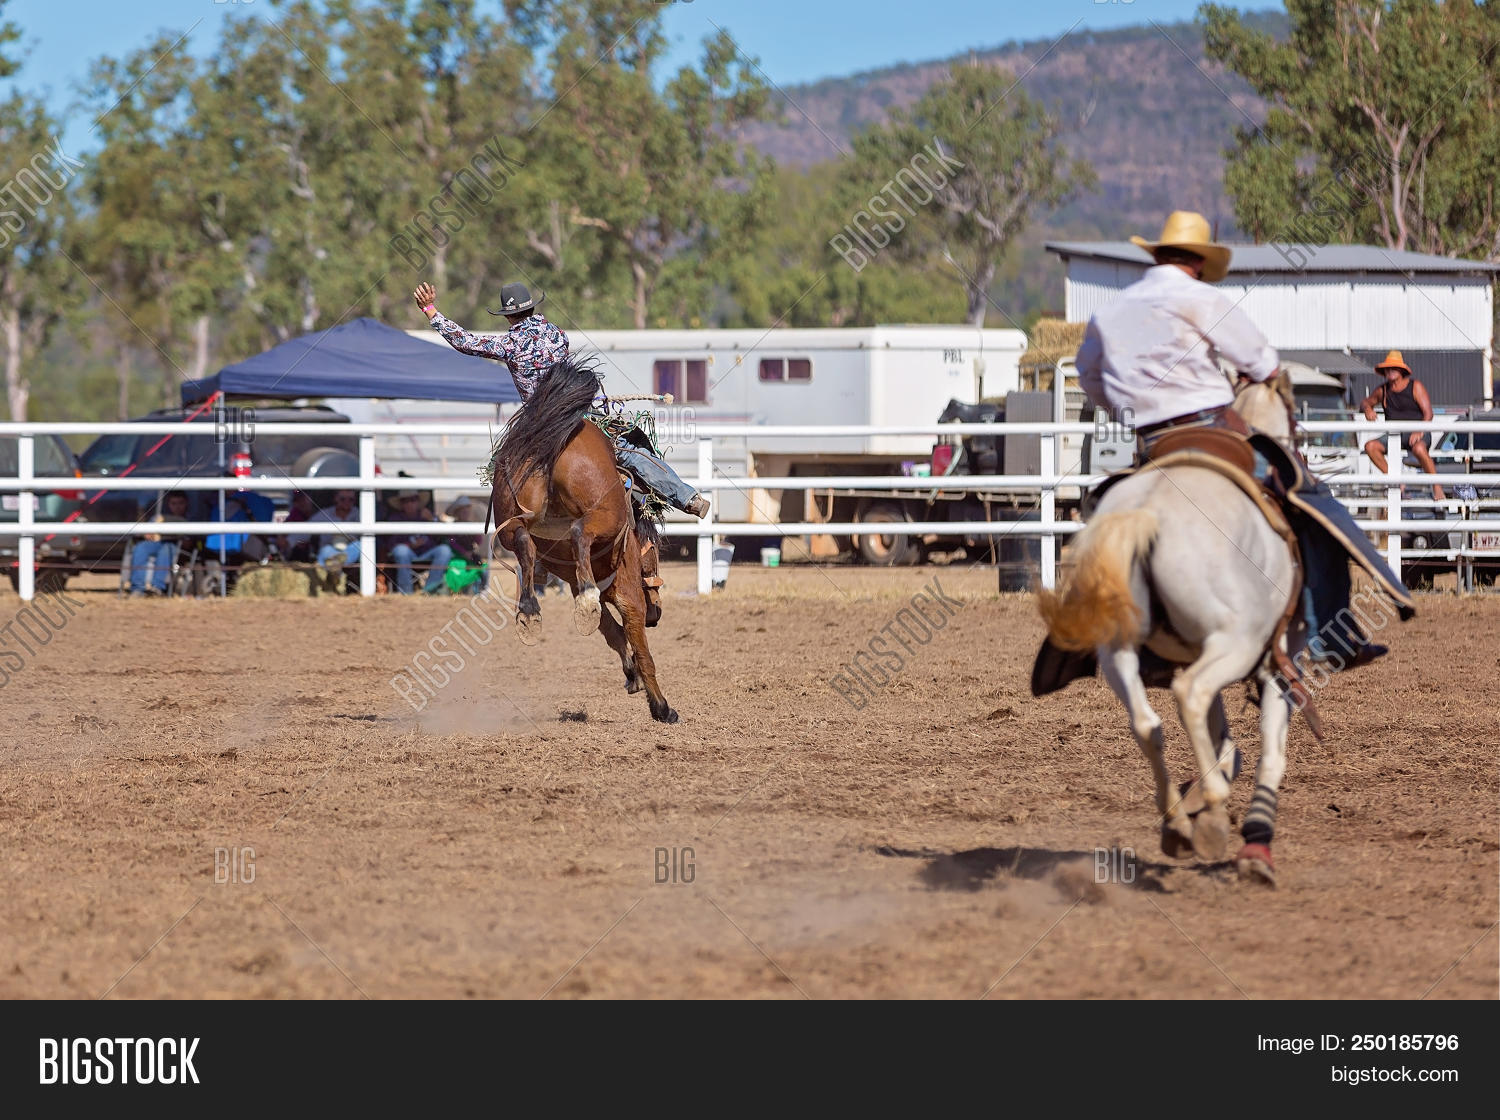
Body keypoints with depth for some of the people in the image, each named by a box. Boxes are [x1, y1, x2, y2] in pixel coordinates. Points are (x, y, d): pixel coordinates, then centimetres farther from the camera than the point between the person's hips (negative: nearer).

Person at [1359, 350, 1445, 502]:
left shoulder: (1415, 386, -4)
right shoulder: (1382, 390, 9)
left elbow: (1428, 413, -10)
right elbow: (1366, 402, 26)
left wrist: (1419, 432, -27)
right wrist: (1367, 409, -1)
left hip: (1416, 434, -5)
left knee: (1419, 449, -40)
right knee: (1370, 446, -21)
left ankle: (1437, 487, -26)